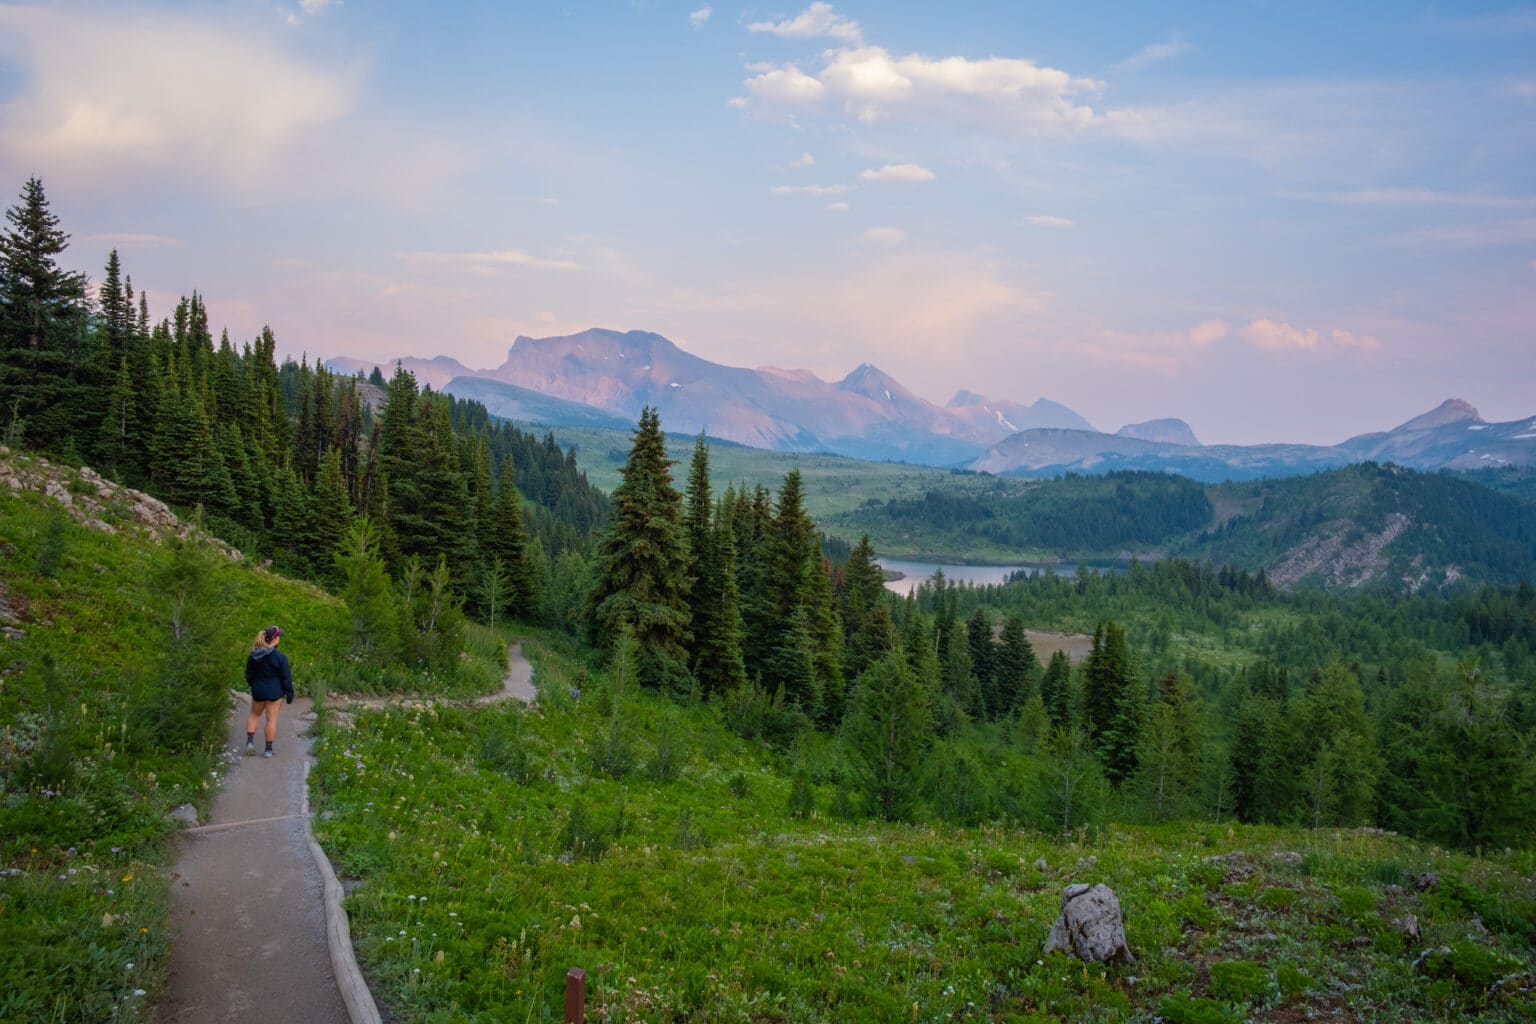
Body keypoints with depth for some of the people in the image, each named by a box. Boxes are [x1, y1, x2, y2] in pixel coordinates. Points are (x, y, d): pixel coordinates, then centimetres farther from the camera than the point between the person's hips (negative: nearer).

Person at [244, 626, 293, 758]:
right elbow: (286, 677, -12)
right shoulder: (280, 657, -18)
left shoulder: (253, 655, -5)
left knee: (254, 714, 25)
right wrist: (289, 692, 0)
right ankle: (268, 749, 12)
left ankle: (250, 741, 12)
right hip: (274, 691, -4)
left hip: (258, 691, 4)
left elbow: (248, 675, 6)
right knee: (271, 719, 6)